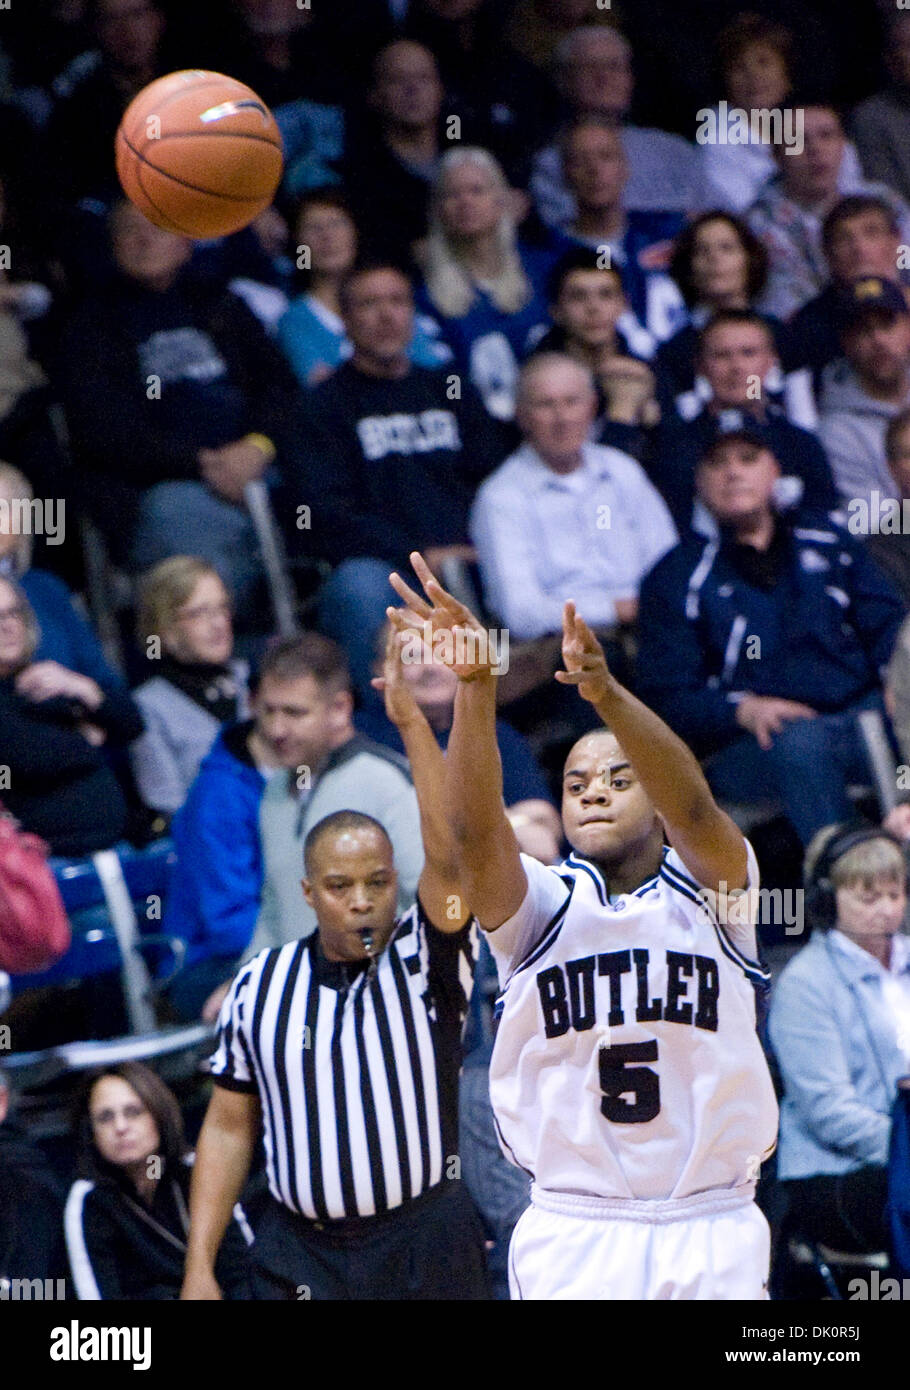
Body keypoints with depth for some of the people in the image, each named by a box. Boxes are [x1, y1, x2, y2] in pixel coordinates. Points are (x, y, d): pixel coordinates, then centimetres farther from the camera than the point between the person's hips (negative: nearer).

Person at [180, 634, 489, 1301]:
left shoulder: (425, 960, -3)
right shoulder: (259, 987, 6)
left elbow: (451, 854, -20)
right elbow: (229, 1125, 11)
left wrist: (411, 721, -30)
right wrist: (200, 1266, 5)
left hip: (426, 1251, -2)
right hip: (301, 1255, 2)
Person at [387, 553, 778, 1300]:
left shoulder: (706, 888, 3)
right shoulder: (537, 905, 5)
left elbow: (694, 807, -17)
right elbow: (474, 828, -15)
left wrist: (604, 691, -35)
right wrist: (476, 685, -32)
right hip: (572, 1234, 0)